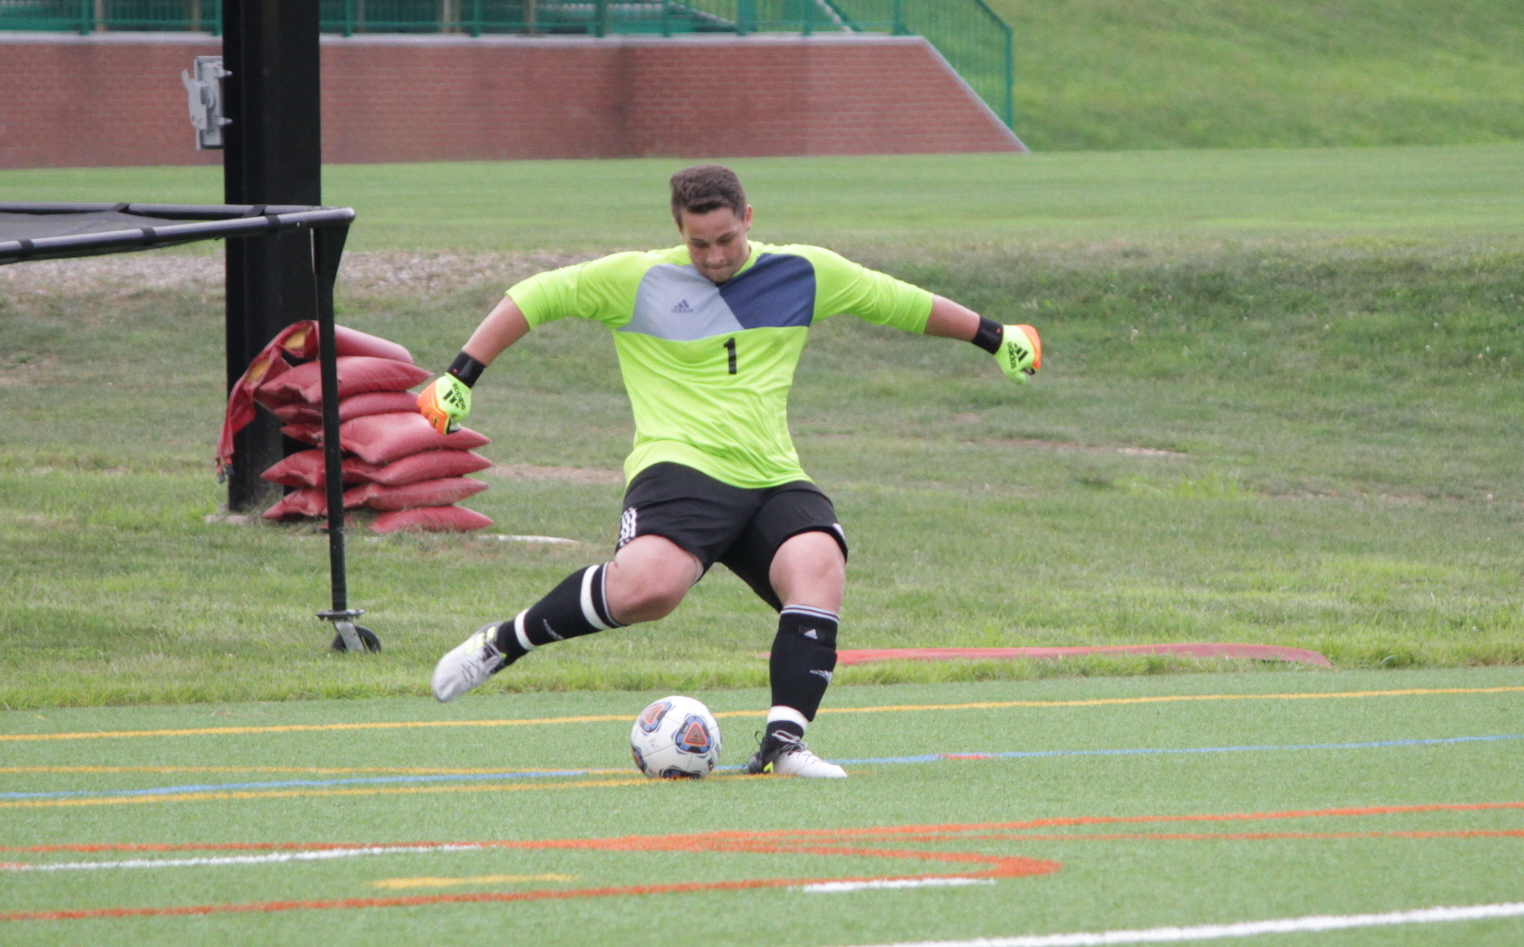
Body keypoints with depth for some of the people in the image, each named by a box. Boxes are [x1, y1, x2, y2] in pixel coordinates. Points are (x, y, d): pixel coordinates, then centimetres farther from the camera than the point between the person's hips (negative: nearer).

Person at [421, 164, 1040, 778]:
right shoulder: (635, 280, 5)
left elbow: (900, 302, 27)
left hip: (773, 482, 4)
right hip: (680, 467, -4)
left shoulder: (805, 275, 14)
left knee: (819, 564, -30)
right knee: (649, 585, -34)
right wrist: (461, 377, 8)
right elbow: (535, 298, 12)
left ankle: (783, 743, -32)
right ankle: (504, 642, -11)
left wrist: (994, 337, 35)